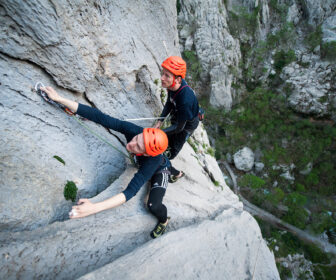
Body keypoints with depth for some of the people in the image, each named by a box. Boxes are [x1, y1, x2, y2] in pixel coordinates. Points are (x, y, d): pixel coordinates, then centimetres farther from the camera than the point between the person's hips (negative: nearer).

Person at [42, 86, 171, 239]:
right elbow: (100, 117, -39)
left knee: (153, 206, -19)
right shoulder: (133, 130, -39)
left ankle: (164, 221, 16)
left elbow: (131, 191, -52)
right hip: (142, 164, 5)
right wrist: (60, 99, -41)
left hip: (159, 170, -5)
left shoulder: (152, 160, -48)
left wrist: (94, 207, -61)